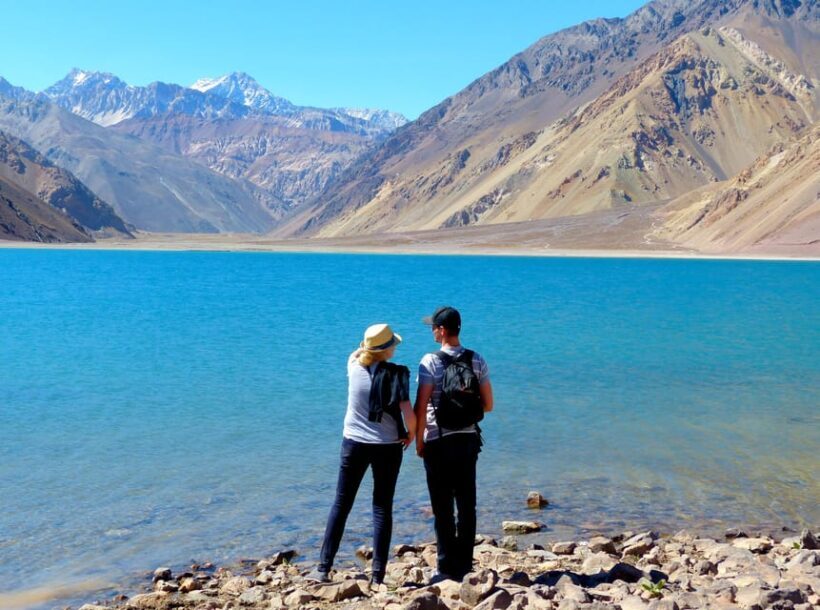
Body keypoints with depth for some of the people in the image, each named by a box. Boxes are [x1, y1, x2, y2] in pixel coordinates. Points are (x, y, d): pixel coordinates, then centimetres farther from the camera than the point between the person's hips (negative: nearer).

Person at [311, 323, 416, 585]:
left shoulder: (355, 368, -4)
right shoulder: (397, 374, -13)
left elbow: (354, 354, 22)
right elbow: (408, 413, -18)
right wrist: (411, 433, -1)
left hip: (354, 443, 2)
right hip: (388, 446, -2)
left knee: (341, 505, 11)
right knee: (382, 509, 7)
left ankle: (323, 569, 12)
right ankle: (377, 575, 7)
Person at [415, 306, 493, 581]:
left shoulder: (430, 362, -11)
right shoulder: (477, 361, 2)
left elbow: (420, 407, -14)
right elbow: (487, 405, 5)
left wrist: (419, 441, -4)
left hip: (438, 442, -4)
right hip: (468, 439, 4)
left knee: (443, 508, 2)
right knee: (466, 505, 10)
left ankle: (448, 569, 5)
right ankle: (465, 566, 15)